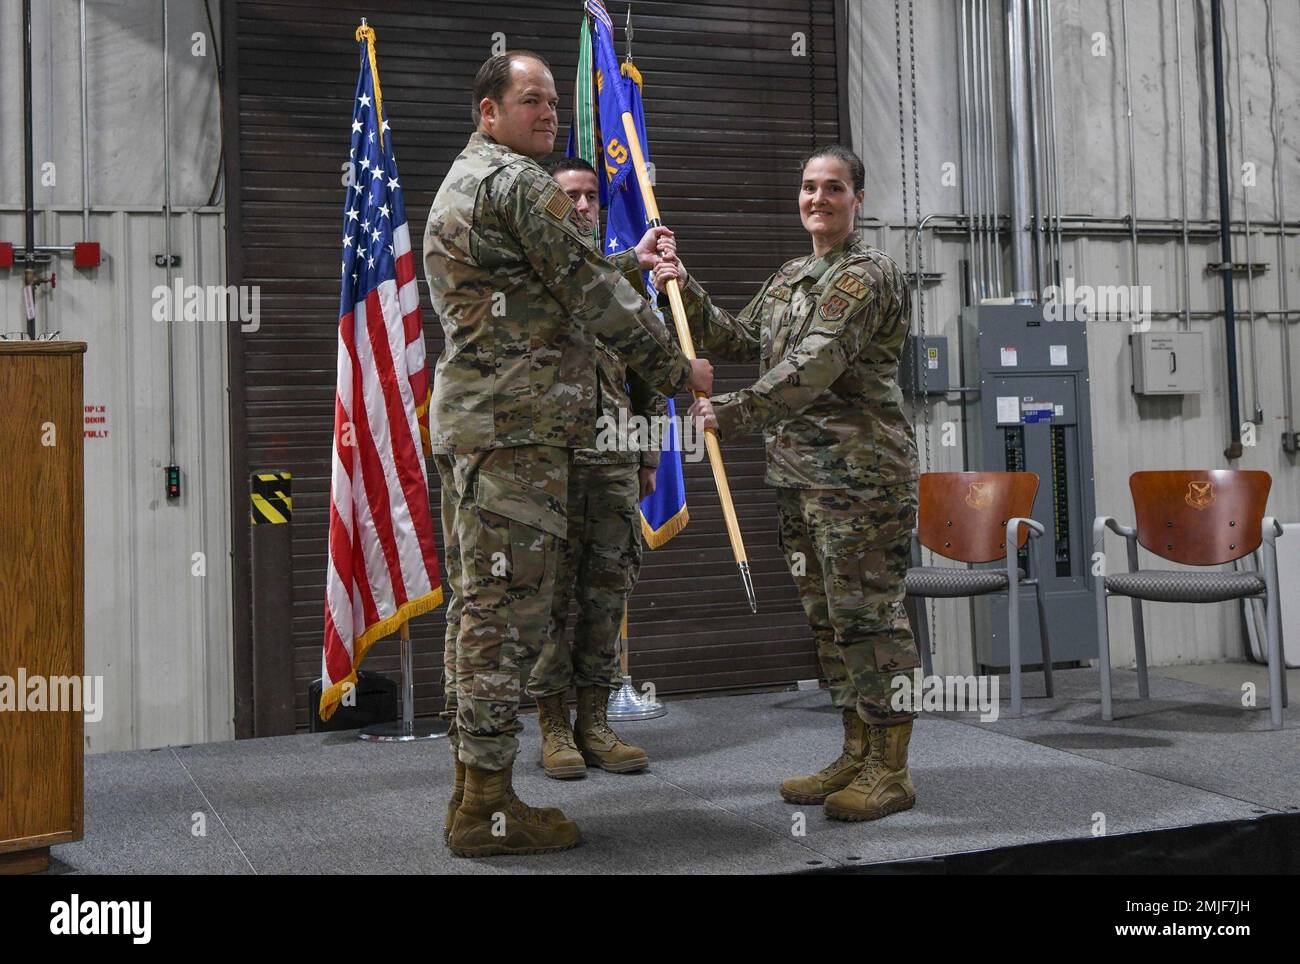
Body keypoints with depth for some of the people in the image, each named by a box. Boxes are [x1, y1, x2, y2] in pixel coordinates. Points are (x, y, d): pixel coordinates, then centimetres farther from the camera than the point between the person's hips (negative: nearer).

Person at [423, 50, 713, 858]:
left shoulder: (458, 185, 25)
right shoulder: (517, 181, -8)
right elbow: (590, 291, -10)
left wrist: (626, 263, 35)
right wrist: (678, 369, -2)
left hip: (473, 421, 11)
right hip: (517, 426, -11)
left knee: (487, 608, 12)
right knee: (509, 611, -8)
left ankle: (474, 790, 18)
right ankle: (489, 809, -4)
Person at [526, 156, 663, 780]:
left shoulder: (626, 278, 18)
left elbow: (645, 374, 19)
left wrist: (648, 458, 15)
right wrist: (633, 261, -25)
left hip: (615, 455, 5)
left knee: (607, 589, 6)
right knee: (552, 590, 0)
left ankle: (595, 722, 15)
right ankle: (554, 726, 9)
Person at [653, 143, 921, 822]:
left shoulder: (867, 275, -9)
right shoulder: (791, 277, 19)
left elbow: (813, 368, -20)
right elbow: (739, 340, 21)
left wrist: (731, 413, -23)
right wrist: (687, 293, 8)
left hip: (859, 472, -9)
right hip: (797, 473, 9)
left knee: (867, 612, -6)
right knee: (826, 614, 12)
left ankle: (891, 769, 3)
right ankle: (856, 754, 22)